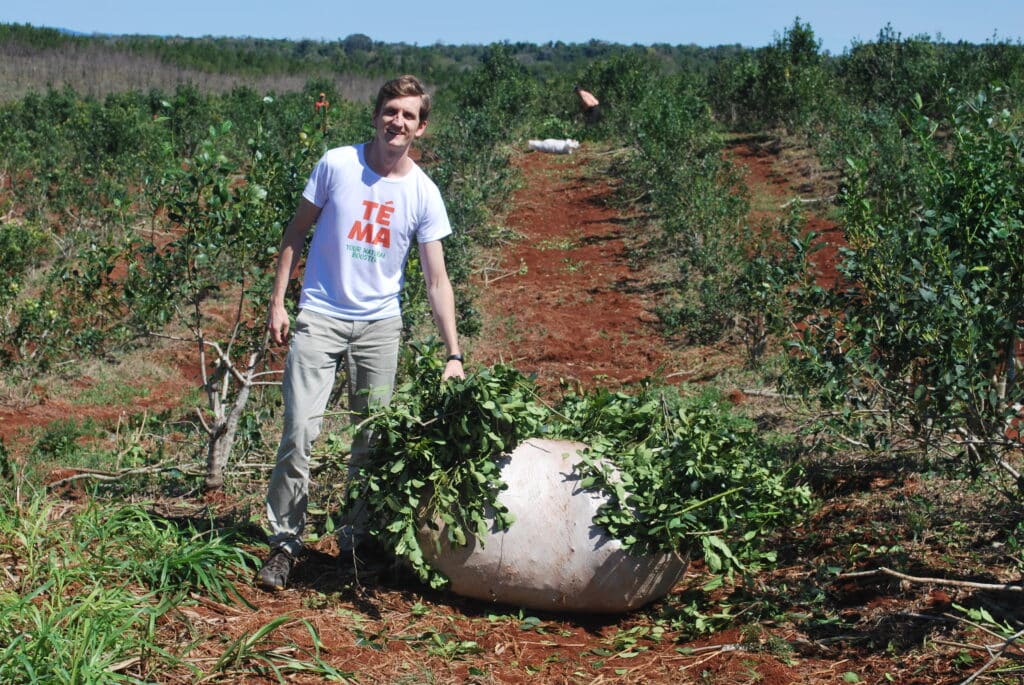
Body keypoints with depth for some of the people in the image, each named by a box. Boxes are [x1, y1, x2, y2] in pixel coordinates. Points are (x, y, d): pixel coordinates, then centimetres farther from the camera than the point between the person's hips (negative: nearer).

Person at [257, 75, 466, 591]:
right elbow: (296, 232, 5)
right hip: (320, 317, -2)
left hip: (380, 325, 2)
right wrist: (277, 301, 0)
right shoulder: (336, 165, -5)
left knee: (373, 440, 8)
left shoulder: (423, 194, -2)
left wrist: (453, 355, -6)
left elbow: (437, 281, 0)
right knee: (299, 432, -11)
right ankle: (284, 540, -2)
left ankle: (357, 538, 24)